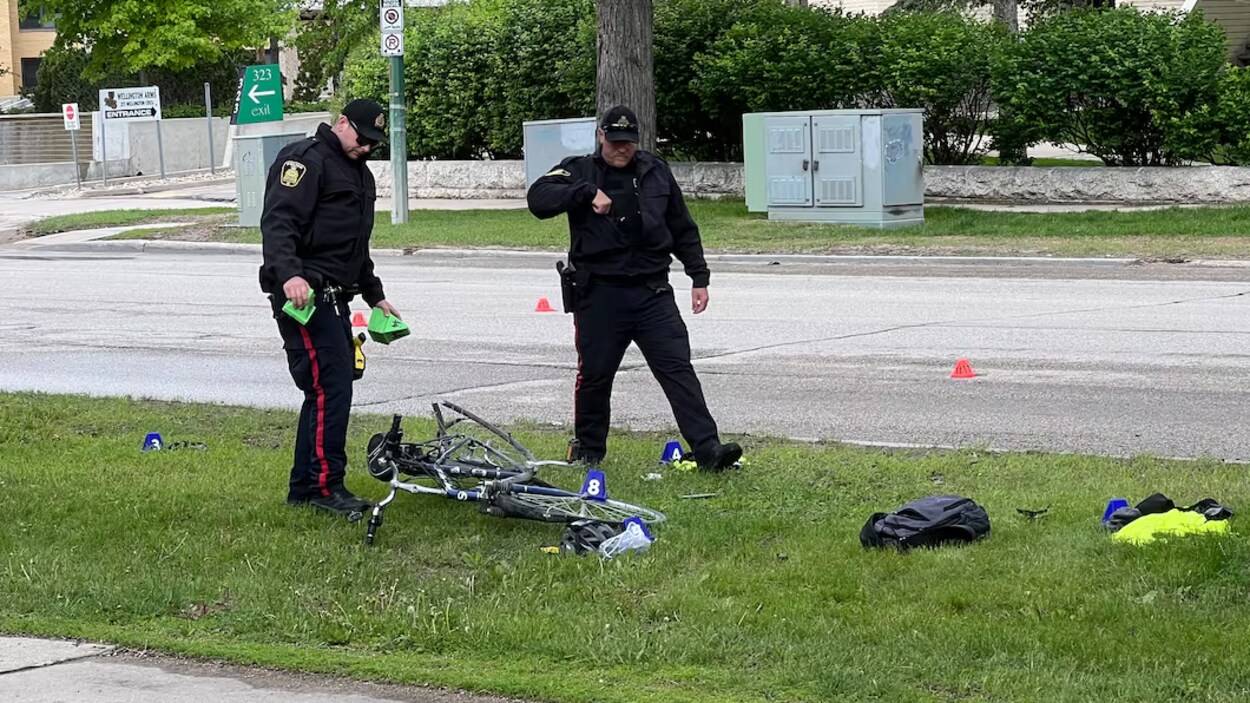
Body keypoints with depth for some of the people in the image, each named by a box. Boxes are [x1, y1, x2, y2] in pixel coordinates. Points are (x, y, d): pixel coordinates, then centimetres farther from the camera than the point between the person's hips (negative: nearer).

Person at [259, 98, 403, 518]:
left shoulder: (360, 174, 24)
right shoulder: (306, 160, -8)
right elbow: (277, 222, -21)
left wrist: (376, 296, 32)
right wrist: (289, 274, -35)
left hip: (333, 298, 10)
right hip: (302, 294, -10)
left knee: (329, 389, 10)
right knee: (330, 385, -14)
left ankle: (305, 487, 16)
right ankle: (326, 484, -11)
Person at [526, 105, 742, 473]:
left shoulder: (655, 172, 12)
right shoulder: (580, 170, 2)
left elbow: (683, 230, 19)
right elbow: (538, 198, -16)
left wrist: (699, 278, 14)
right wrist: (588, 193, -25)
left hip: (652, 291, 2)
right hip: (598, 295, -2)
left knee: (678, 367, -7)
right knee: (594, 374, 7)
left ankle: (706, 448, -13)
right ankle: (587, 449, 27)